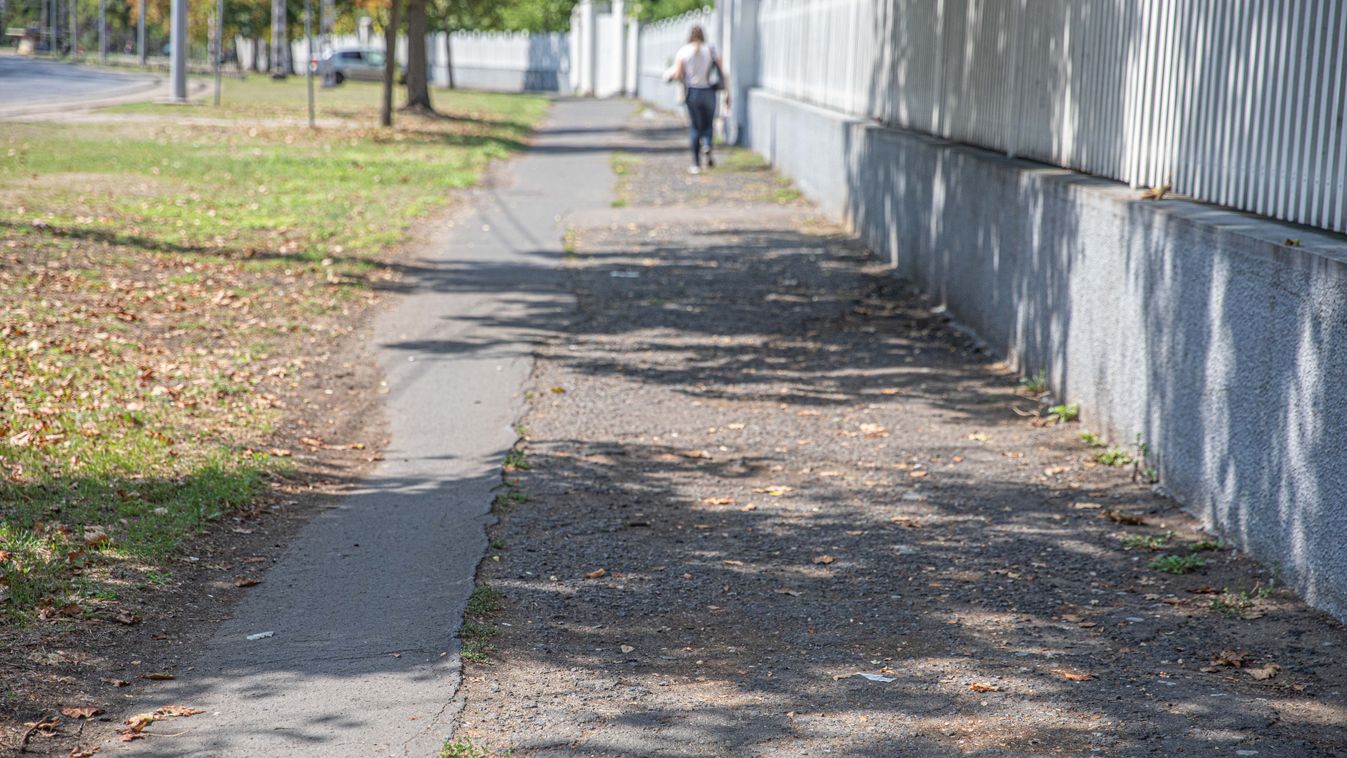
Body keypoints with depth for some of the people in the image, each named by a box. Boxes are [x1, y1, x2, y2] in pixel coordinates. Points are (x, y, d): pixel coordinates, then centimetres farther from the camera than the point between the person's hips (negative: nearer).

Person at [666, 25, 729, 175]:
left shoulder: (683, 52, -2)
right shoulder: (711, 51, 1)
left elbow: (677, 76, -8)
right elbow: (722, 73, -2)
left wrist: (671, 75, 15)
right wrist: (727, 93, 3)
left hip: (692, 92, -1)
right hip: (708, 92, 1)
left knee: (695, 127, 7)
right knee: (708, 124, 19)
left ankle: (696, 164, 1)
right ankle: (707, 145, -12)